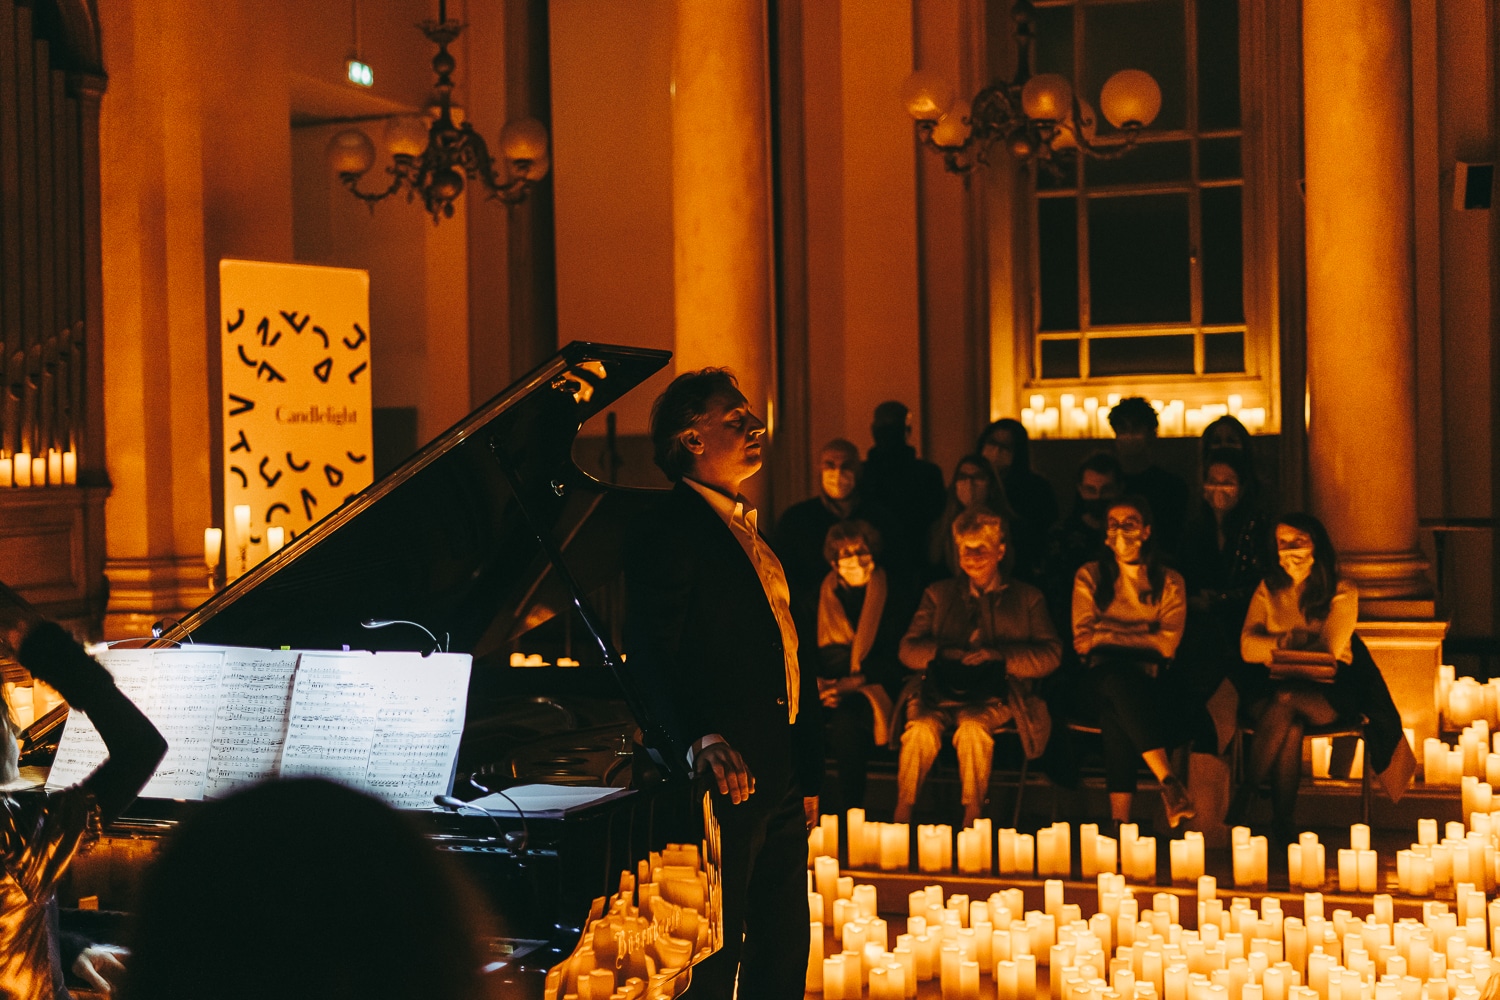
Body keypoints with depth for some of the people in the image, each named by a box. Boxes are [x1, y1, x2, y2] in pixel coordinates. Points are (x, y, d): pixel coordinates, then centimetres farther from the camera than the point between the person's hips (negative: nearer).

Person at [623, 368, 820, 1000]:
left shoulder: (747, 531, 20)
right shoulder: (667, 531, -9)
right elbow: (651, 655, -19)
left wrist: (806, 774, 19)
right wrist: (700, 741, -34)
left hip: (779, 781, 9)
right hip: (725, 780, -9)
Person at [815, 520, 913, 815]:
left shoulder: (892, 601, 9)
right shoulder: (818, 598, 18)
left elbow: (896, 662, 1)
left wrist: (853, 683, -15)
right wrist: (814, 682, -9)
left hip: (869, 691, -2)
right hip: (826, 688, 3)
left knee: (847, 718, -36)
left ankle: (850, 810, -30)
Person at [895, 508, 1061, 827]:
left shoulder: (1027, 598, 17)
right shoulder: (939, 594, 22)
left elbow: (1050, 655, 5)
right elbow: (908, 649, 12)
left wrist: (1000, 654, -12)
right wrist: (944, 652, -10)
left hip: (995, 696, -2)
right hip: (942, 692, 2)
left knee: (973, 726, -35)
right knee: (921, 728, -31)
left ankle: (972, 821, -25)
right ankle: (901, 819, -27)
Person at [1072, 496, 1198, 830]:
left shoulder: (1168, 582, 13)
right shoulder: (1090, 576, 15)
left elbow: (1167, 643, 1)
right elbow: (1083, 640, 6)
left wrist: (1109, 635, -2)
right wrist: (1141, 635, -2)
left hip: (1150, 678, 0)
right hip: (1104, 675, 0)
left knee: (1115, 716, -35)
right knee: (1118, 676, -39)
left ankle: (1120, 819, -44)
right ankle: (1168, 780, -47)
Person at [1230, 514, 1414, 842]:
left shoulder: (1341, 592, 4)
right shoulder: (1268, 589, 12)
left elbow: (1328, 651, -8)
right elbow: (1248, 646, -1)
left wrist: (1278, 645, -7)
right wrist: (1292, 641, -15)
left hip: (1329, 692, -2)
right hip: (1273, 687, 2)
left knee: (1286, 699, -37)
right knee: (1291, 726, -35)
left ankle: (1247, 790, -27)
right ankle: (1281, 821, -31)